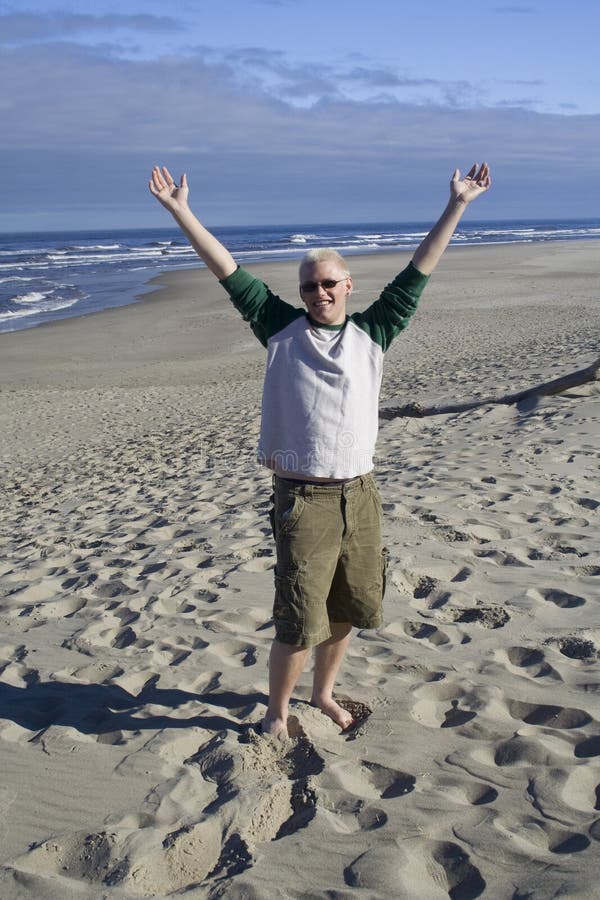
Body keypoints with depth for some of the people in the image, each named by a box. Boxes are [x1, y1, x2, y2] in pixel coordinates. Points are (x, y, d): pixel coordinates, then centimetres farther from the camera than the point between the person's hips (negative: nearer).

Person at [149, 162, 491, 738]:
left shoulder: (371, 333, 7)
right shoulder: (280, 327, 2)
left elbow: (418, 273, 8)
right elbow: (228, 271, 1)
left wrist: (457, 205, 9)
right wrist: (181, 212, 0)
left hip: (359, 495, 4)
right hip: (302, 500, -3)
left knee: (347, 611, 16)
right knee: (298, 623, 1)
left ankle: (323, 694, 40)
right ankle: (277, 711, 24)